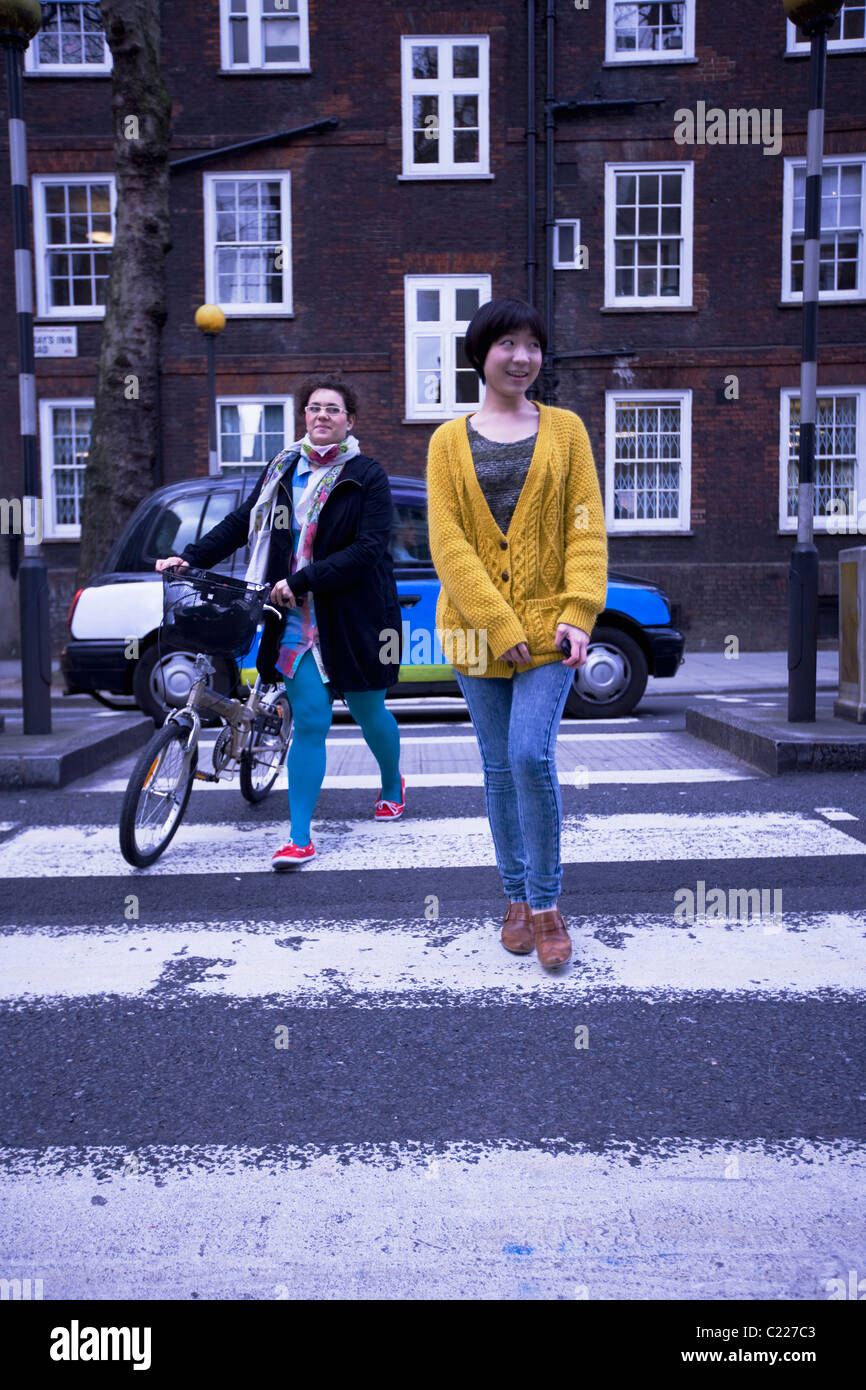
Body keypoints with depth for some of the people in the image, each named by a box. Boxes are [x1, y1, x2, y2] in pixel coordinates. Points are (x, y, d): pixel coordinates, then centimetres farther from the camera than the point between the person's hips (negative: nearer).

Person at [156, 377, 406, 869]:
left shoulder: (368, 476, -5)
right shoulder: (283, 468, 10)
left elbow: (367, 549, -15)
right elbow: (242, 522, 15)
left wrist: (301, 580, -20)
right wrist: (190, 558, 4)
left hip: (355, 615, -2)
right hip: (297, 616, 2)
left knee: (369, 713, 13)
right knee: (310, 721, -4)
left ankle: (393, 786, 44)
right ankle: (300, 838, 0)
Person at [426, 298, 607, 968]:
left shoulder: (565, 428, 8)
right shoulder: (448, 442, 6)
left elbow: (586, 527, 2)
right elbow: (448, 542, -3)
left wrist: (578, 612, -12)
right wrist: (499, 626, -12)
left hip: (549, 624, -1)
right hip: (477, 628, 1)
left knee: (532, 756, -14)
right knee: (499, 768, 7)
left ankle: (547, 903, 3)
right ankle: (518, 899, 22)